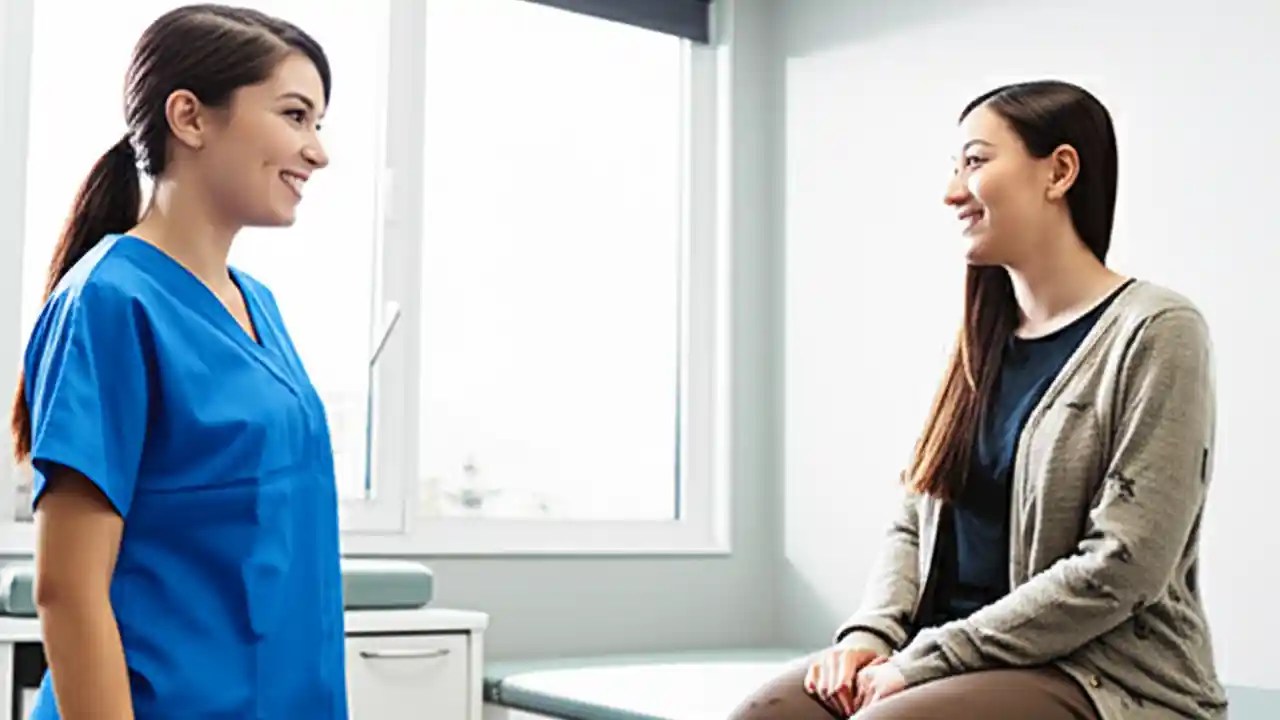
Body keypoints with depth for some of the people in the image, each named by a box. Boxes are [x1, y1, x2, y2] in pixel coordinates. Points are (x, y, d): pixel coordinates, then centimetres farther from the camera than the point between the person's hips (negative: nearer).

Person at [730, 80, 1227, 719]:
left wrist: (923, 662, -16)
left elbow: (1120, 570, -16)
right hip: (961, 657, 6)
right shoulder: (984, 342, 13)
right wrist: (871, 634, -6)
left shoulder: (1155, 333, -9)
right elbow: (914, 524, 14)